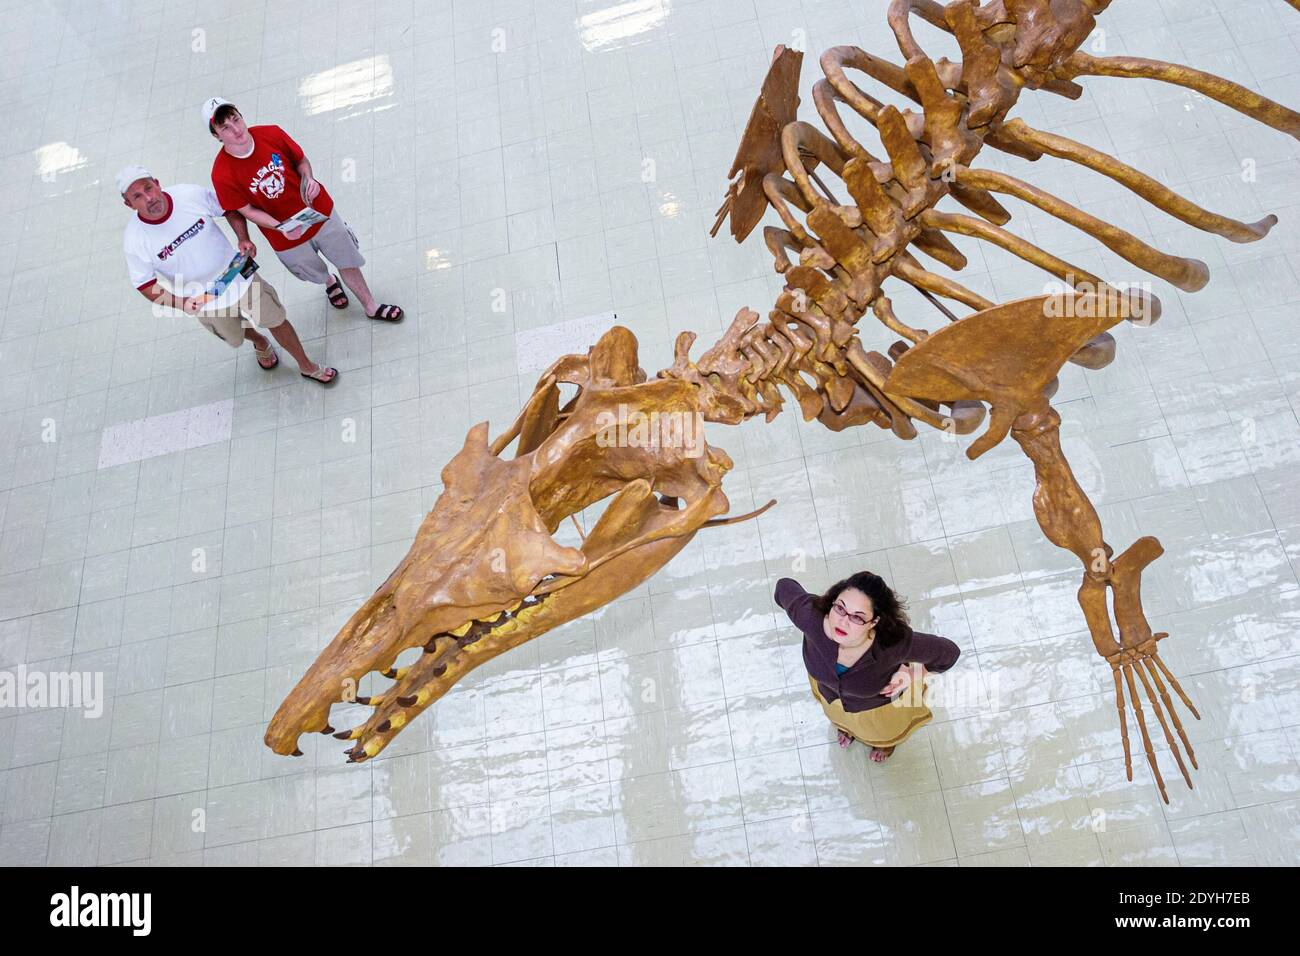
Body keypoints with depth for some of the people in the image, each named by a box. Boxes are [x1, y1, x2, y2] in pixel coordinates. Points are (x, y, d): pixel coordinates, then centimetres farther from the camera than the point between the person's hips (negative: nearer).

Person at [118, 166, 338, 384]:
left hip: (238, 276, 0)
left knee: (276, 321, 12)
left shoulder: (190, 194, -24)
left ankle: (307, 367, 37)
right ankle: (260, 344, 65)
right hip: (203, 303, 1)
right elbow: (145, 285, -14)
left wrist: (243, 239, -22)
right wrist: (179, 303, -31)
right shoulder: (134, 240, -24)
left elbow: (230, 209, -5)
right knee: (237, 335, 27)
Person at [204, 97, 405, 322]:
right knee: (316, 273, 25)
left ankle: (371, 307, 38)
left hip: (319, 211, 1)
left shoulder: (271, 134, -19)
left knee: (348, 260, 15)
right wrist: (281, 228, -29)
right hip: (286, 236, -1)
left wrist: (309, 179, -22)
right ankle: (329, 283, 64)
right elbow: (248, 210, -15)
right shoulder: (222, 175, -26)